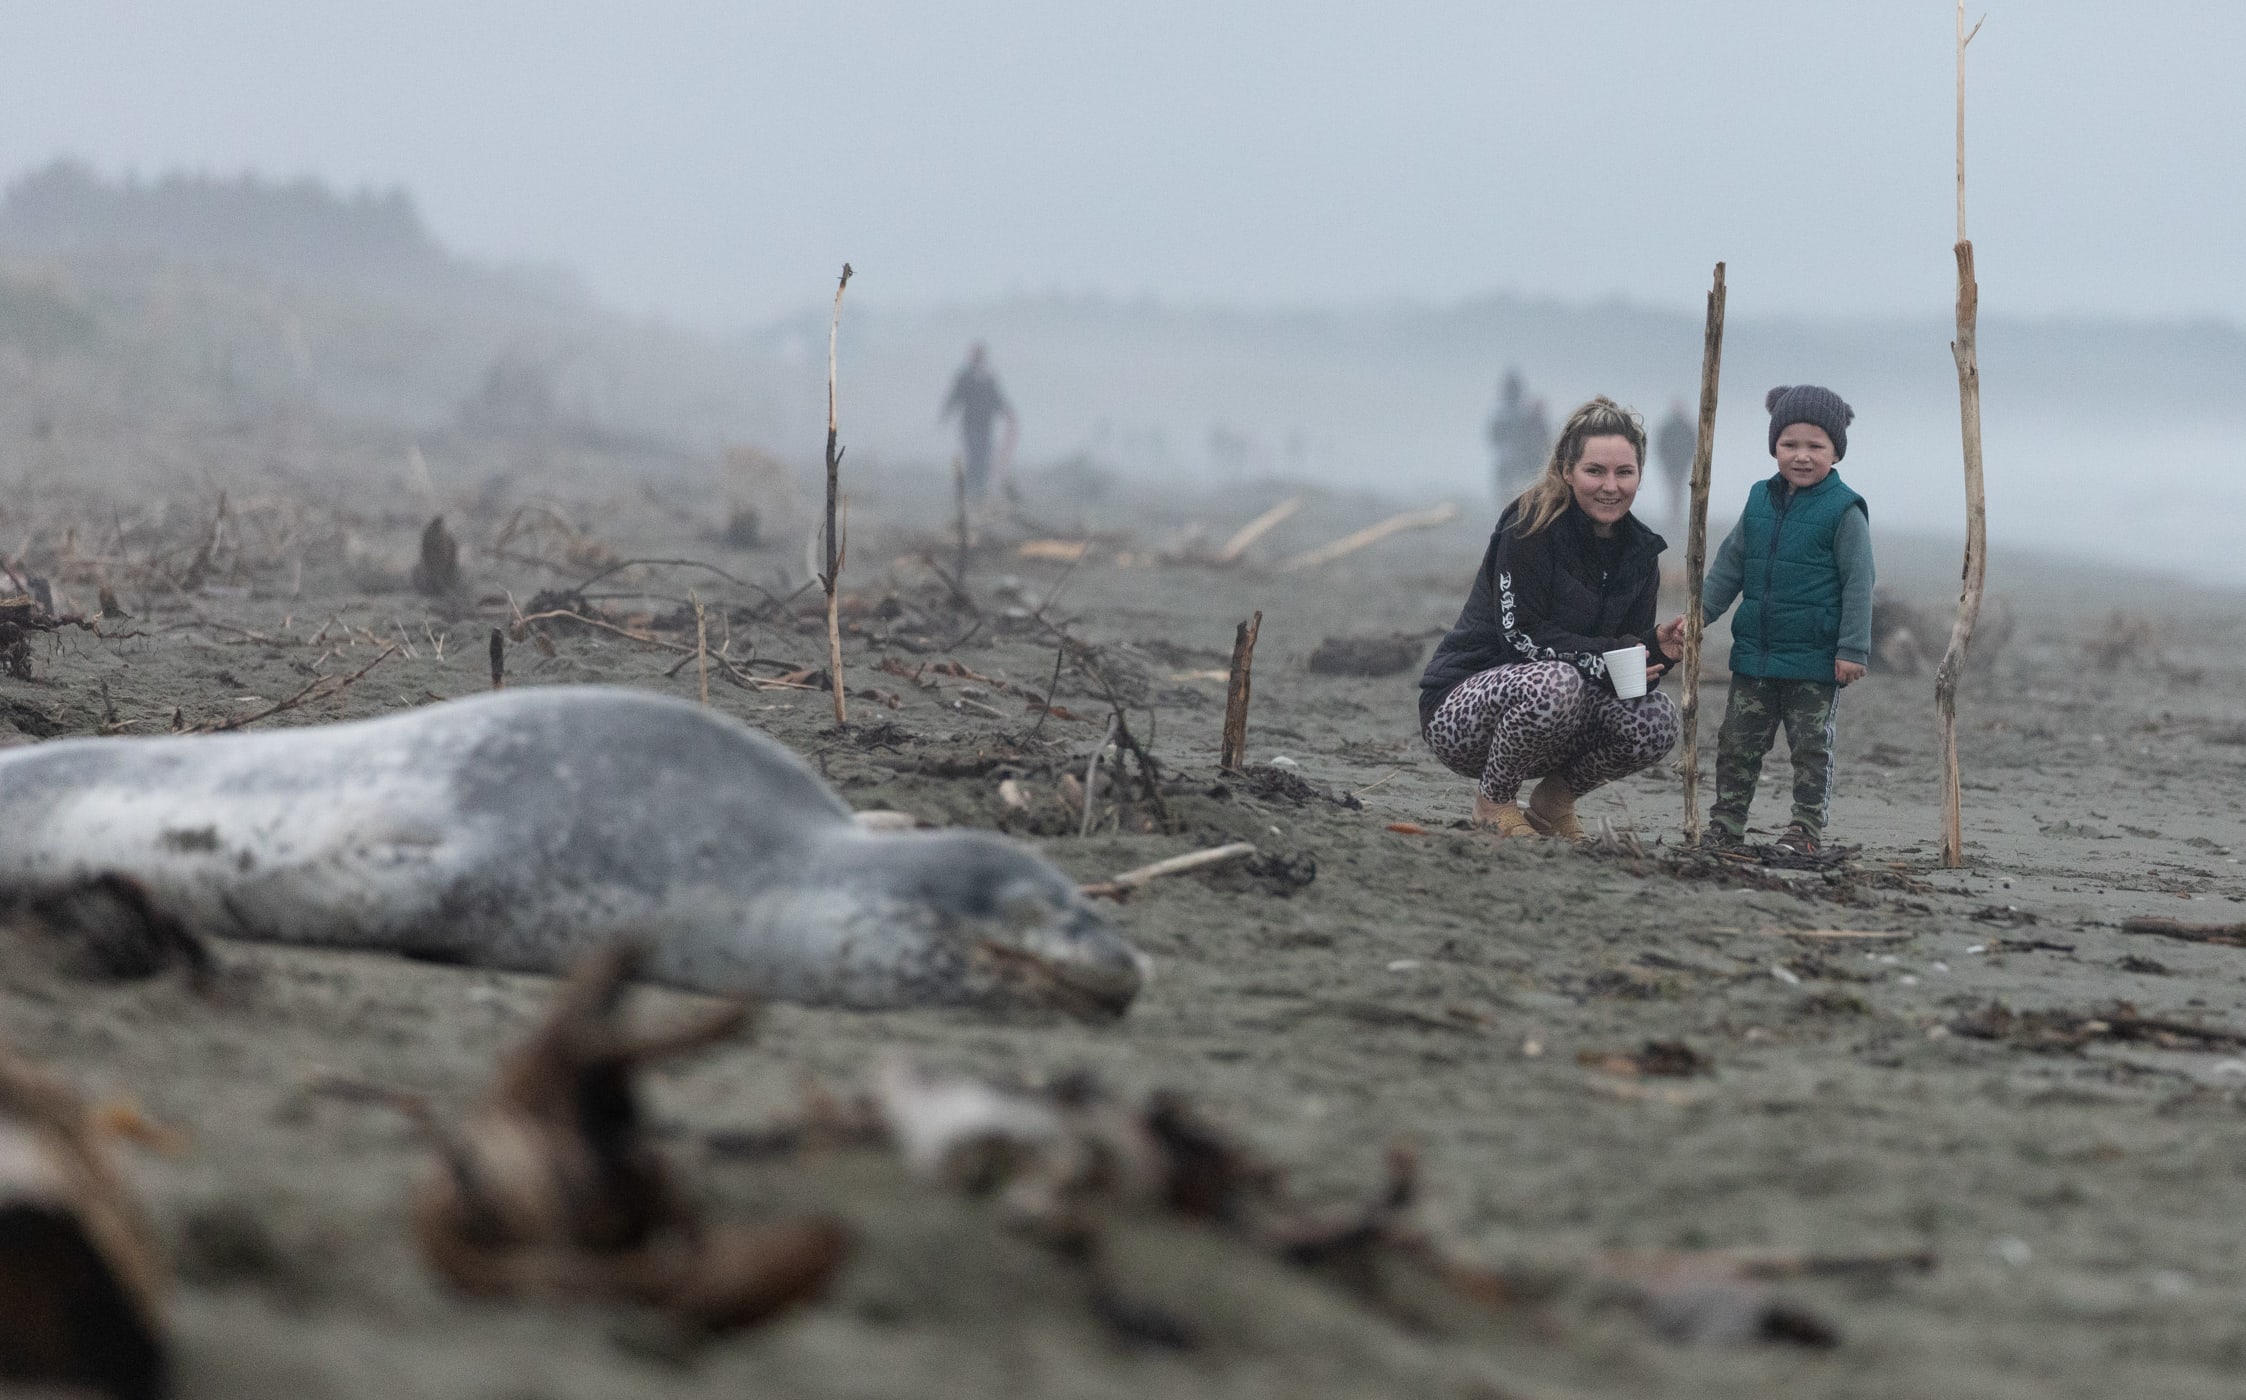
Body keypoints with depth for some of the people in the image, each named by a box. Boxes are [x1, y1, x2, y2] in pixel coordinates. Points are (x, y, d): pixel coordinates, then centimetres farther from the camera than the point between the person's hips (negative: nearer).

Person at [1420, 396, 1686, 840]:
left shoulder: (1639, 550, 6)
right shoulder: (1531, 525, -14)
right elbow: (1521, 635, -19)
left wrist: (1659, 649, -17)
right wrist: (1607, 659, -27)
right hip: (1460, 708, -6)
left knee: (1657, 718, -21)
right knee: (1554, 682, -38)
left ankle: (1554, 801, 4)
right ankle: (1493, 803, -11)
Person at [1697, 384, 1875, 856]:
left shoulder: (1843, 510, -9)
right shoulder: (1761, 500, 7)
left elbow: (1858, 583, -10)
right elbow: (1730, 565, 14)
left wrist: (1853, 649, -14)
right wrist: (1700, 613, 6)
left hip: (1815, 661, -5)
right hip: (1755, 651, 5)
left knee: (1811, 747, 3)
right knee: (1738, 741, 8)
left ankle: (1806, 829, 10)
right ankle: (1725, 825, 15)